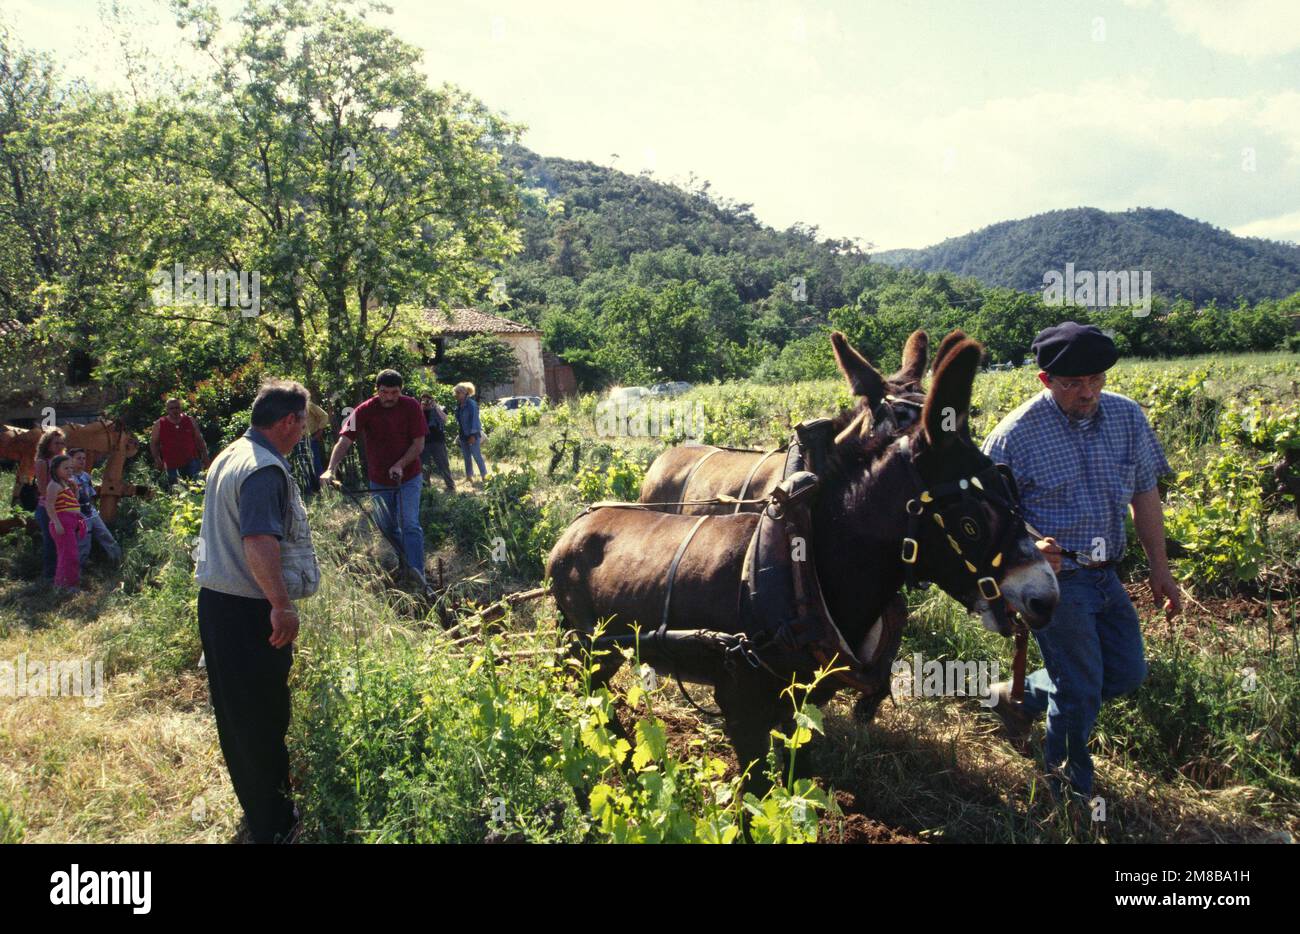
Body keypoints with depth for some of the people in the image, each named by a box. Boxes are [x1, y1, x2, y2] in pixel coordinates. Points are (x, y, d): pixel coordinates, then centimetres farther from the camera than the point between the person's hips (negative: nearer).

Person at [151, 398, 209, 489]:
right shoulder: (159, 424, 4)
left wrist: (205, 456, 5)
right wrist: (157, 459, -5)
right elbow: (153, 443, 7)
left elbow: (199, 440, 11)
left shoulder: (190, 421, 7)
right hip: (171, 466, 0)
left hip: (191, 462, 0)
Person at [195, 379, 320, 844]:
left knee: (238, 713, 21)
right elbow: (259, 545, -32)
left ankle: (256, 802, 38)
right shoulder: (266, 470, -21)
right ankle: (273, 825, 15)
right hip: (249, 611, -10)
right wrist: (282, 606, -24)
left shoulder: (229, 456, 12)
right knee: (264, 718, 2)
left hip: (217, 601, 10)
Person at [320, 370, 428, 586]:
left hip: (408, 477, -2)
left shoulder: (411, 407, -12)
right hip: (379, 480, 2)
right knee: (387, 527, 12)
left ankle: (417, 572, -13)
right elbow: (344, 441, -23)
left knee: (410, 525, -12)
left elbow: (419, 443, -10)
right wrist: (331, 469, -38)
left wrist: (400, 465, -24)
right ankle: (403, 564, 33)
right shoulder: (365, 410, -14)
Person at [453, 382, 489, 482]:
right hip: (463, 435, 8)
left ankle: (484, 475, 2)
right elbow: (458, 420, 14)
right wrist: (459, 434, 11)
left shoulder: (471, 404, -14)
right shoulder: (458, 405, 8)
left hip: (472, 434, -8)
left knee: (476, 455, -5)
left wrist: (473, 435, -21)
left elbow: (474, 419, -17)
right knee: (466, 456, 12)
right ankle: (469, 475, 21)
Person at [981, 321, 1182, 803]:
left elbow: (1144, 493, 9)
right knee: (1080, 693, 3)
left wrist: (1160, 567, 10)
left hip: (1106, 575, 6)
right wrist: (1029, 547, -31)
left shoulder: (1127, 416, -1)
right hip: (1054, 579, -6)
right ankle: (1070, 789, 29)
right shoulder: (1016, 434, -16)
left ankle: (1020, 697, 31)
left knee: (1128, 672, 14)